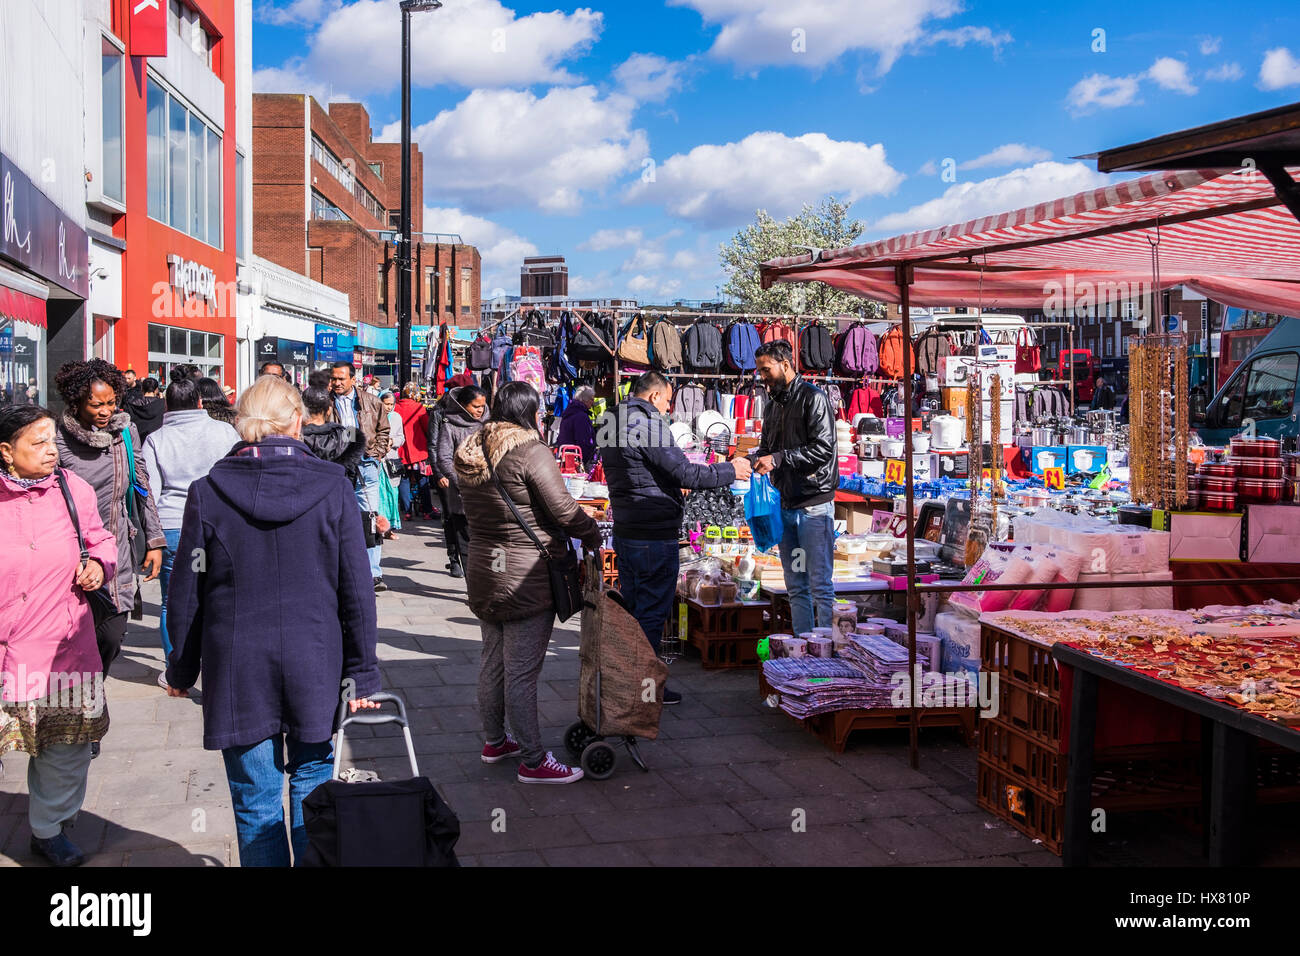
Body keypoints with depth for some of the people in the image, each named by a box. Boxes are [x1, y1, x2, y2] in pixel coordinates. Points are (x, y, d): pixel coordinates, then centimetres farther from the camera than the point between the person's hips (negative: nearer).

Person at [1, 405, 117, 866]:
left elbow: (101, 539, 17)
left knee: (69, 742, 11)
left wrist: (100, 565, -3)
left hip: (65, 644, 3)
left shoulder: (74, 490, 2)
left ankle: (48, 829, 33)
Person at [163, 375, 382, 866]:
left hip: (237, 672, 0)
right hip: (315, 667, 0)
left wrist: (181, 670, 13)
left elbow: (186, 595, 0)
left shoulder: (207, 493, -5)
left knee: (256, 805, 10)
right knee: (312, 790, 16)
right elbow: (357, 590, -5)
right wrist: (361, 674, 2)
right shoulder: (332, 488, -6)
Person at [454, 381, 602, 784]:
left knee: (492, 663, 19)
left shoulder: (470, 453, 8)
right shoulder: (530, 451, -17)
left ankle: (495, 742, 33)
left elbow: (474, 512, 12)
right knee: (522, 672, -3)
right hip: (526, 577, -8)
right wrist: (594, 537, -2)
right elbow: (563, 509, -17)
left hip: (482, 570, 8)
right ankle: (533, 761, 6)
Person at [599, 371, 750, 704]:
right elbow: (685, 474, -19)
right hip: (655, 536, -9)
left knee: (631, 608, 18)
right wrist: (730, 471, -7)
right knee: (652, 612, 0)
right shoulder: (650, 424, -17)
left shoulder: (613, 424, 12)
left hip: (624, 532, 9)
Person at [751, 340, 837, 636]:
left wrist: (778, 459, -19)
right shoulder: (773, 405, 17)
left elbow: (823, 449, -16)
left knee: (820, 585, -6)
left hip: (814, 504, -8)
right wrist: (758, 460, 1)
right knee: (796, 587, 11)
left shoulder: (812, 397, -7)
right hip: (785, 505, 8)